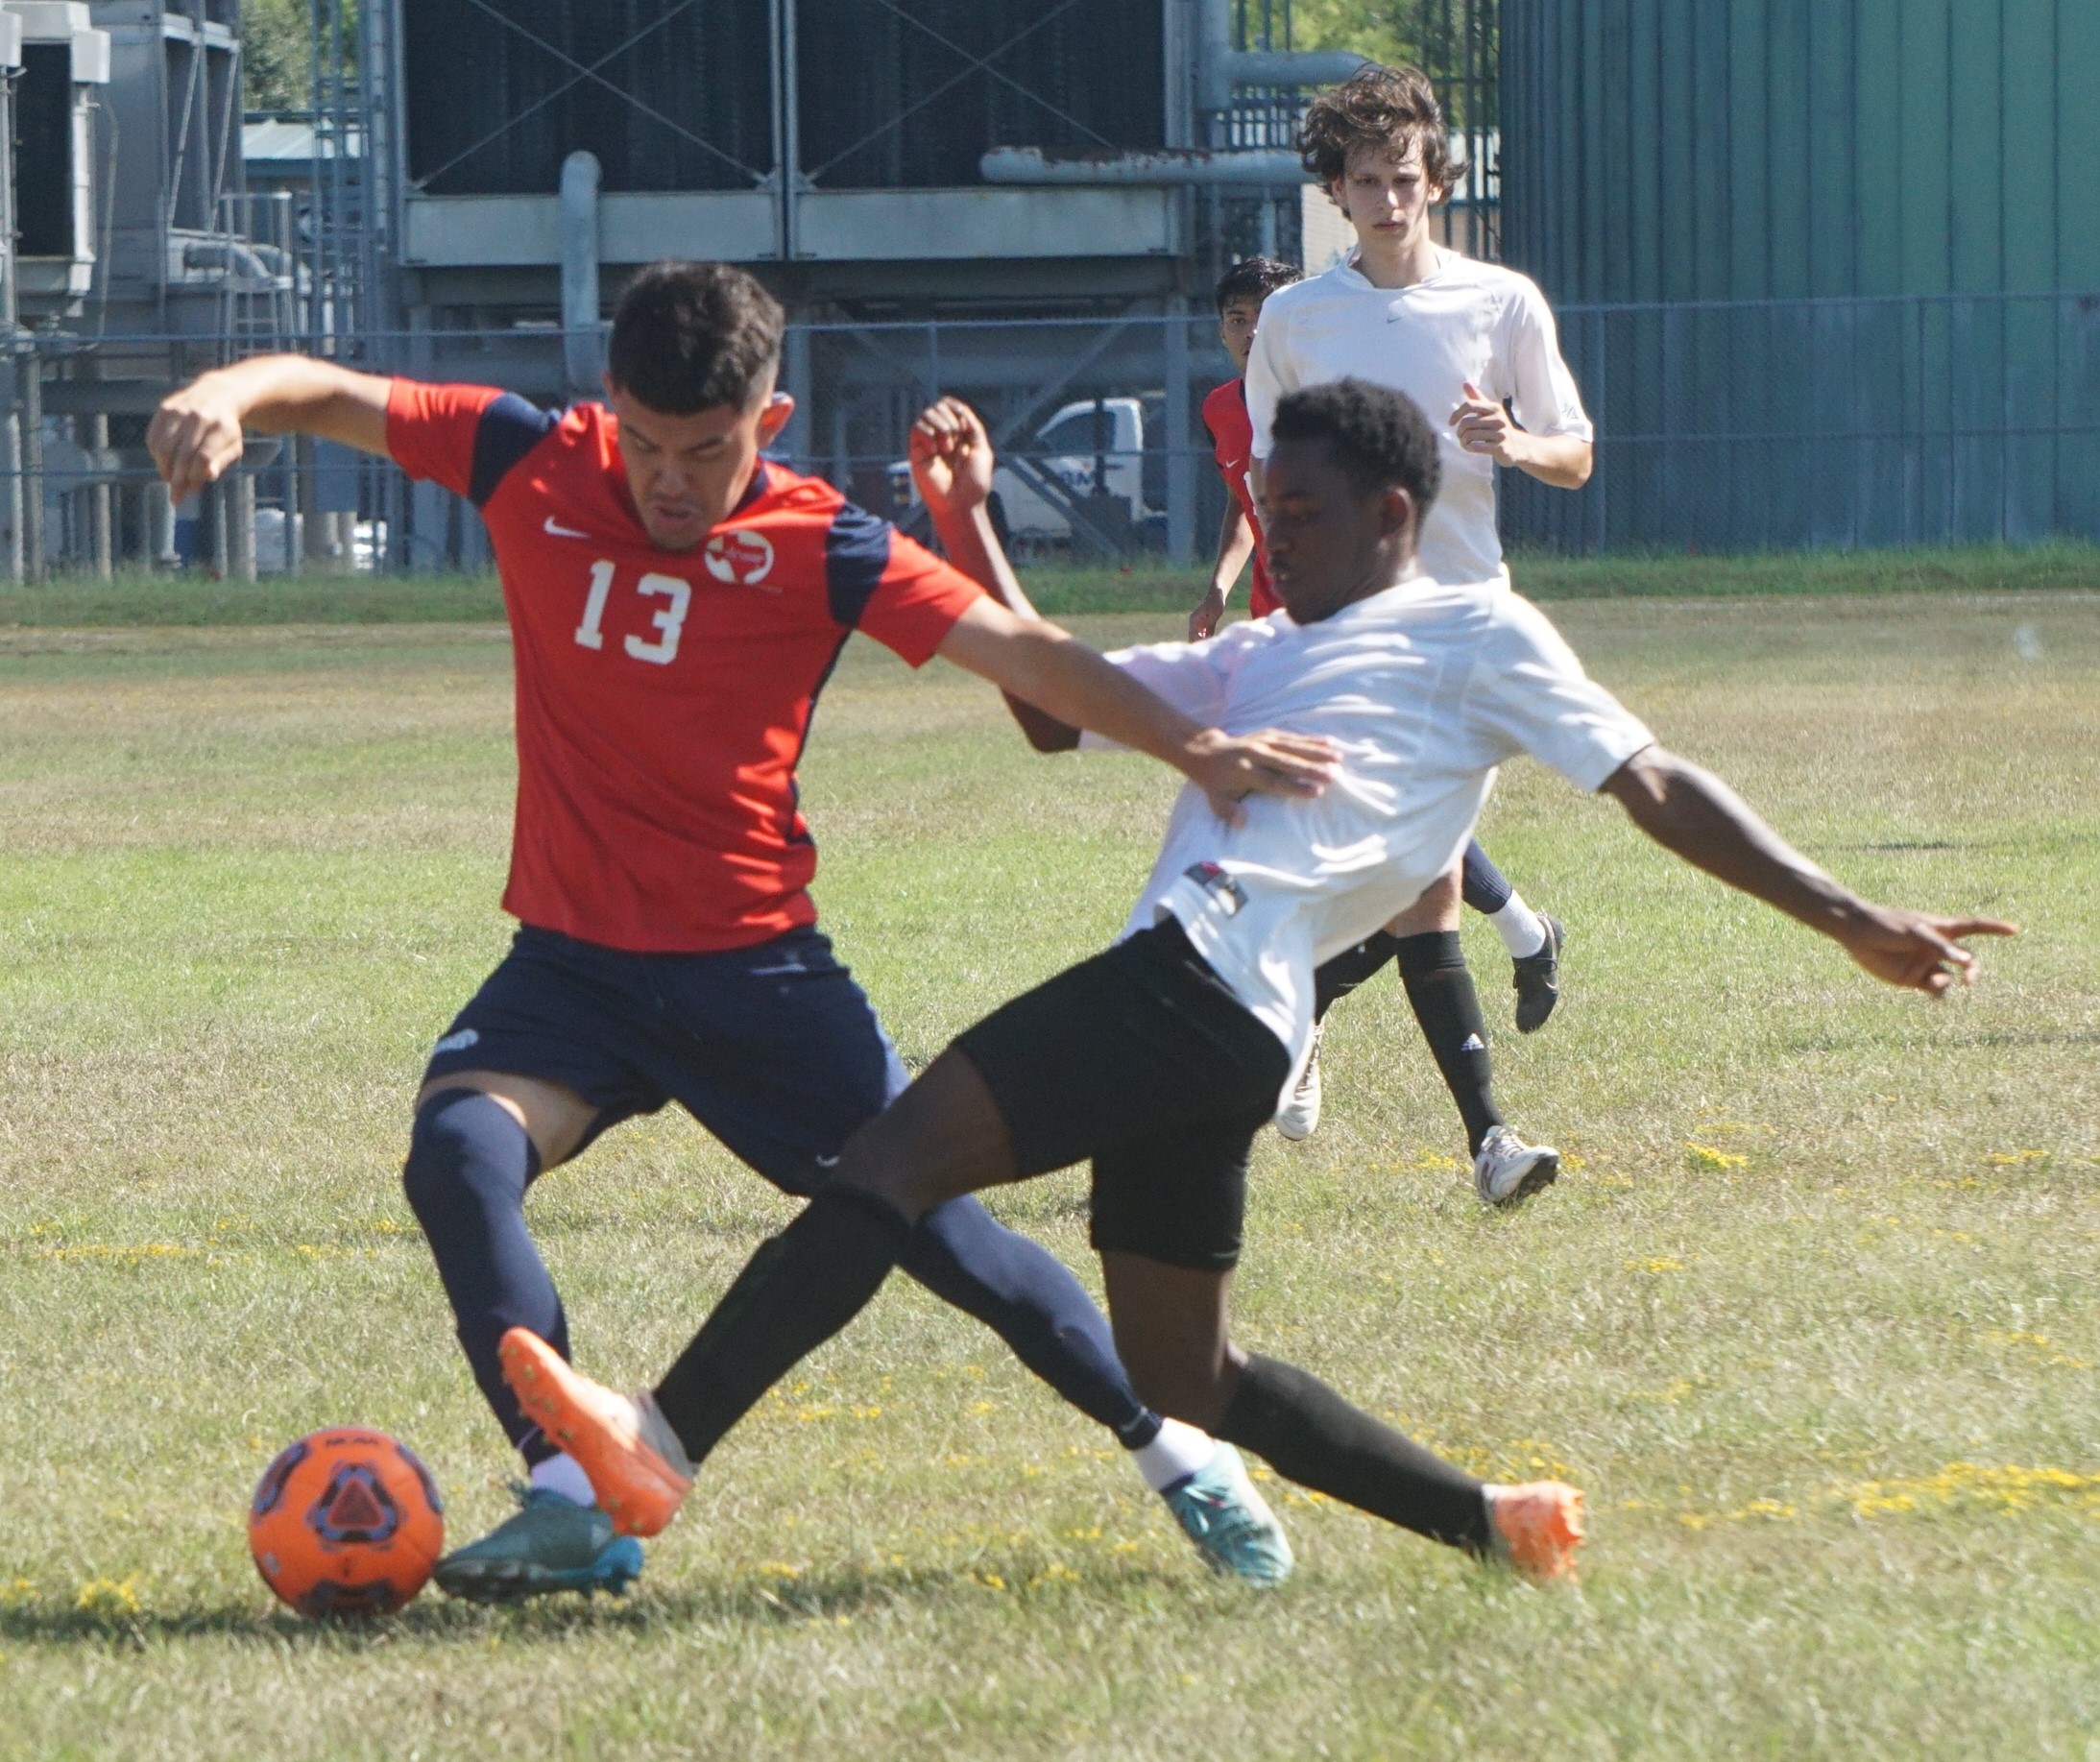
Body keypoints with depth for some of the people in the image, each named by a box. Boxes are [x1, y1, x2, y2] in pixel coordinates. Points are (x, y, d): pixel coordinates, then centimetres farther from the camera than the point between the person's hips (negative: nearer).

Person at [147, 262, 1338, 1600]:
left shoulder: (817, 547, -10)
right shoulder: (537, 471, -4)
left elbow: (1014, 648, -15)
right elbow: (332, 395, -3)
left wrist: (1191, 746, -27)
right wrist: (232, 395, -26)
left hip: (756, 967, -2)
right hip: (574, 962, 2)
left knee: (929, 1223, 0)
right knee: (458, 1153, -26)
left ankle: (1178, 1452, 21)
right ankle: (571, 1504, -27)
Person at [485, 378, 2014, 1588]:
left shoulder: (1475, 635, 9)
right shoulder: (1260, 657, 32)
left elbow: (1655, 787, 7)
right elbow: (1060, 706, 32)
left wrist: (1851, 919, 1)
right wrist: (974, 534, 22)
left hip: (1211, 980, -9)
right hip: (1188, 1003, 9)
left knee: (902, 1151, -19)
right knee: (1184, 1379, 12)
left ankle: (664, 1447, -29)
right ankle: (1494, 1522, 18)